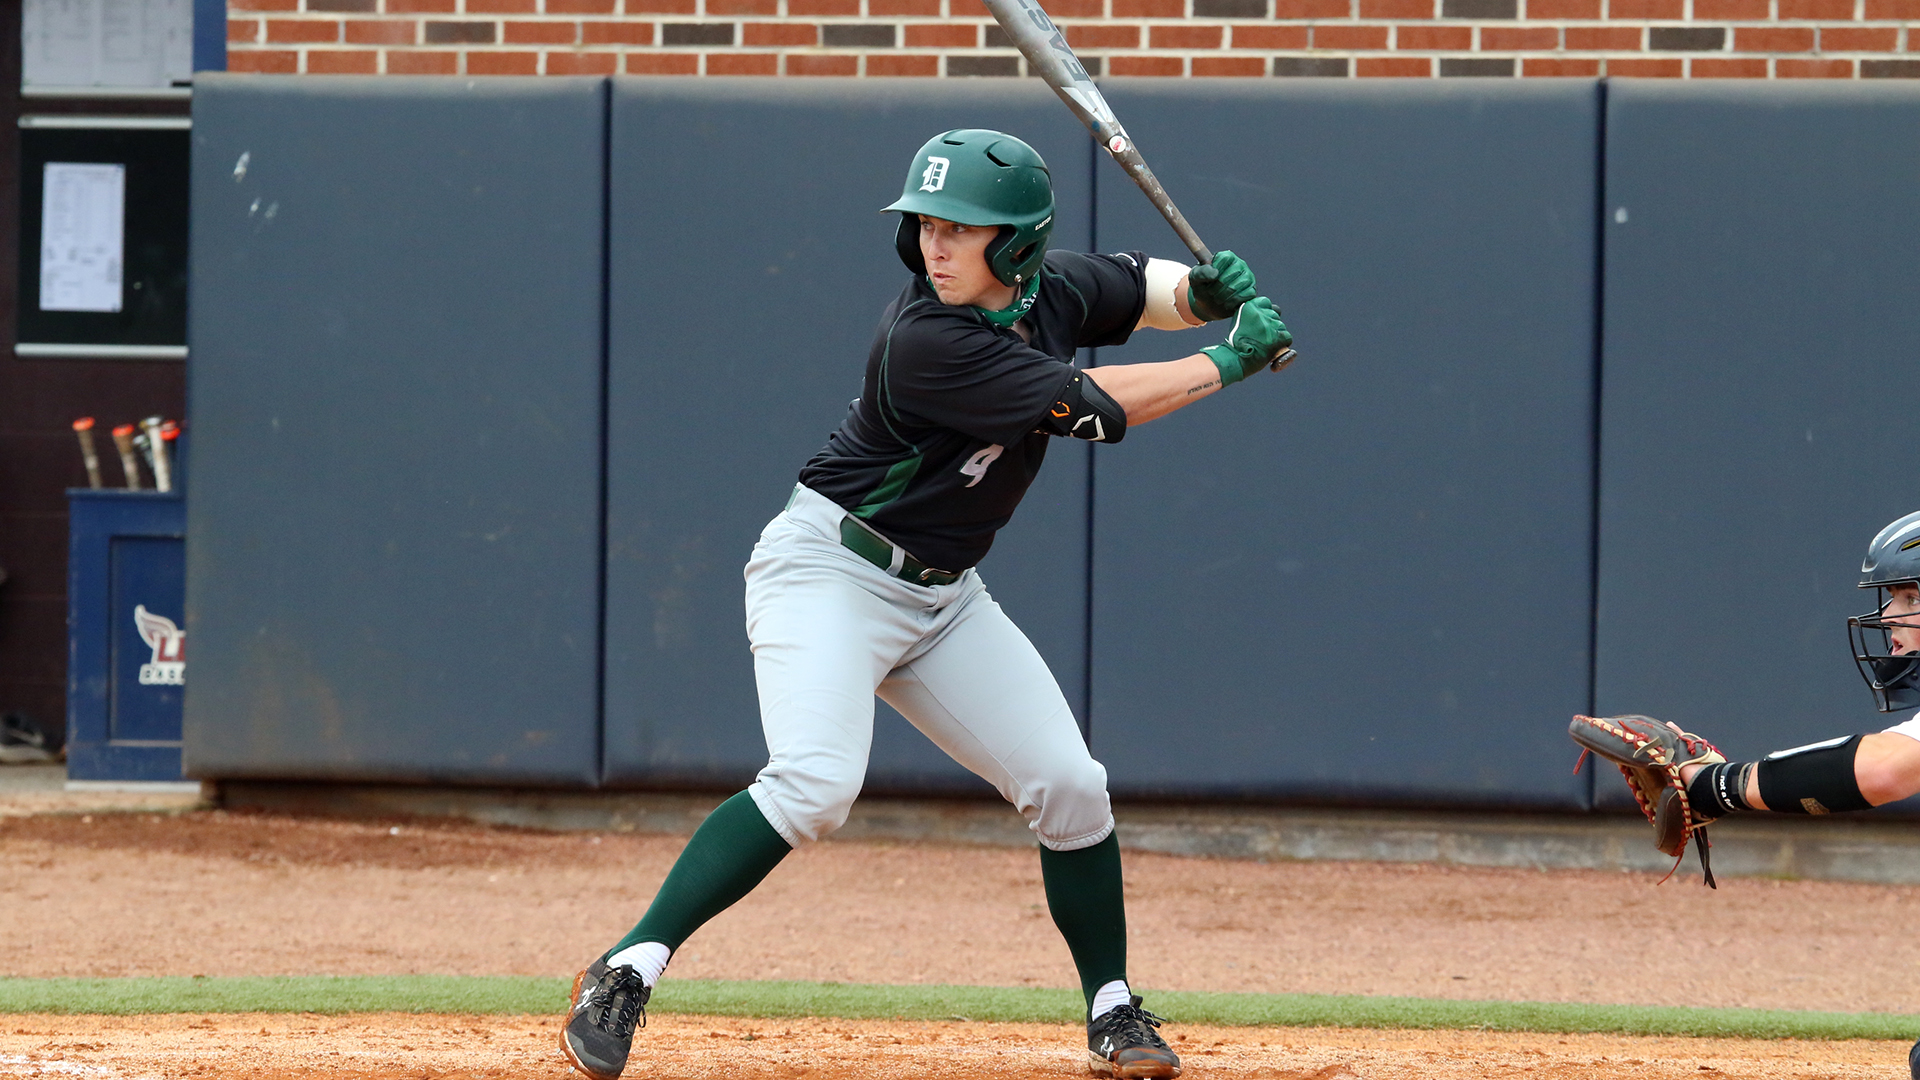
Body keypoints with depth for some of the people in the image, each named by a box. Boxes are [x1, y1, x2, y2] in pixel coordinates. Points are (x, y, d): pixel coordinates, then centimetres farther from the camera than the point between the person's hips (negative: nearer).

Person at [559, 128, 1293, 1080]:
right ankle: (626, 973, -27)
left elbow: (1137, 288, 18)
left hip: (941, 597, 8)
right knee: (815, 784, -28)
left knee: (1068, 786, 3)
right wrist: (1228, 362, -14)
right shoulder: (926, 340, -26)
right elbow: (1091, 407, -24)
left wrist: (1209, 289, -5)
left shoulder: (1048, 293, -3)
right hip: (830, 571, -8)